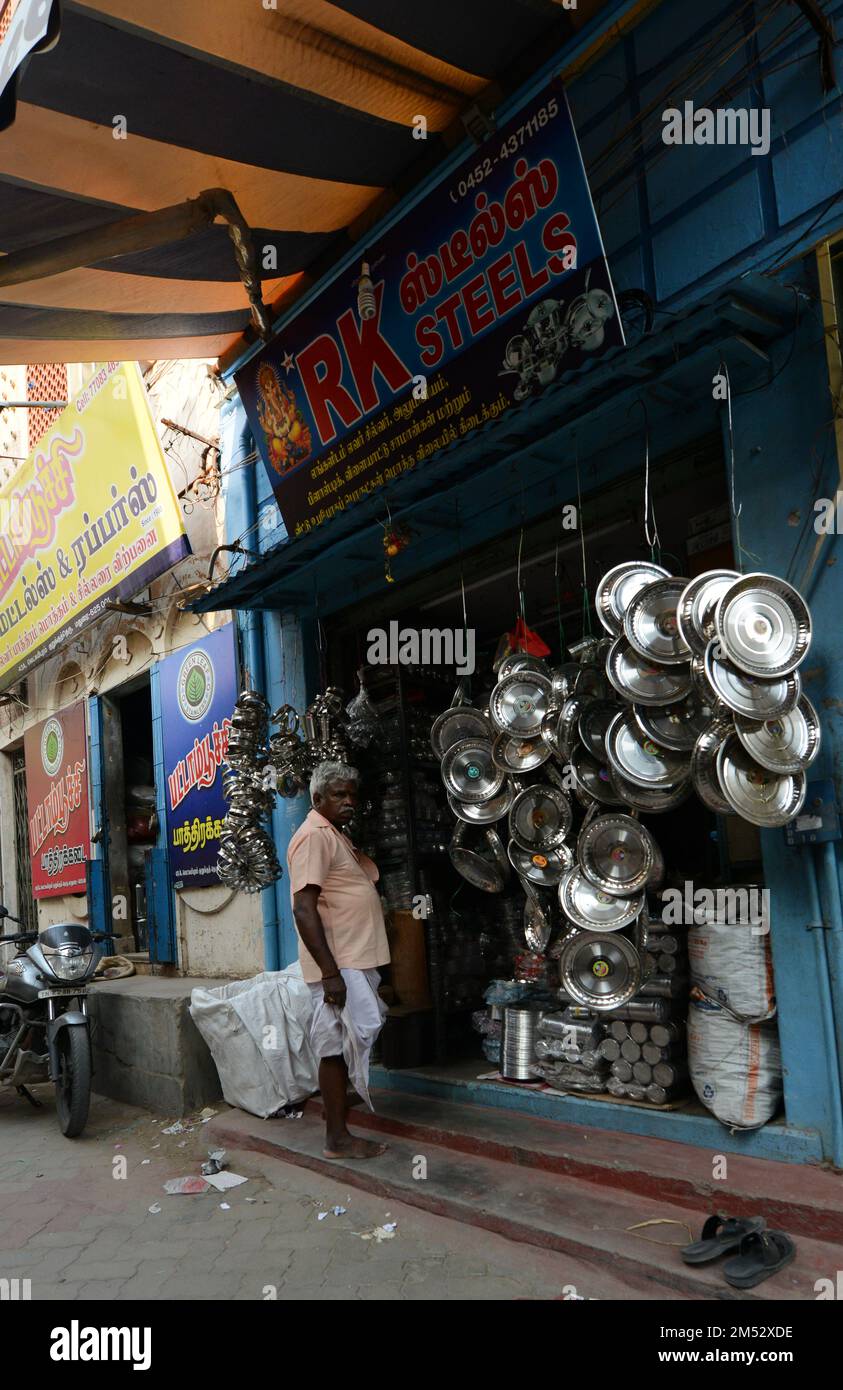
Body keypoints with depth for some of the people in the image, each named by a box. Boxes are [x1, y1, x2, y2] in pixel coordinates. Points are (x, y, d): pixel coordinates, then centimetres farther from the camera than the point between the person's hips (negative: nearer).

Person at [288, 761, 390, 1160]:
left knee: (346, 1044, 15)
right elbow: (304, 909, -22)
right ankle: (337, 1137, 7)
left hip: (354, 962, 10)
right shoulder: (314, 836, -15)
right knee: (339, 1045, -2)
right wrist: (330, 972, -25)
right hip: (339, 965, -9)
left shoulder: (336, 836, 17)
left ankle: (337, 1110, 25)